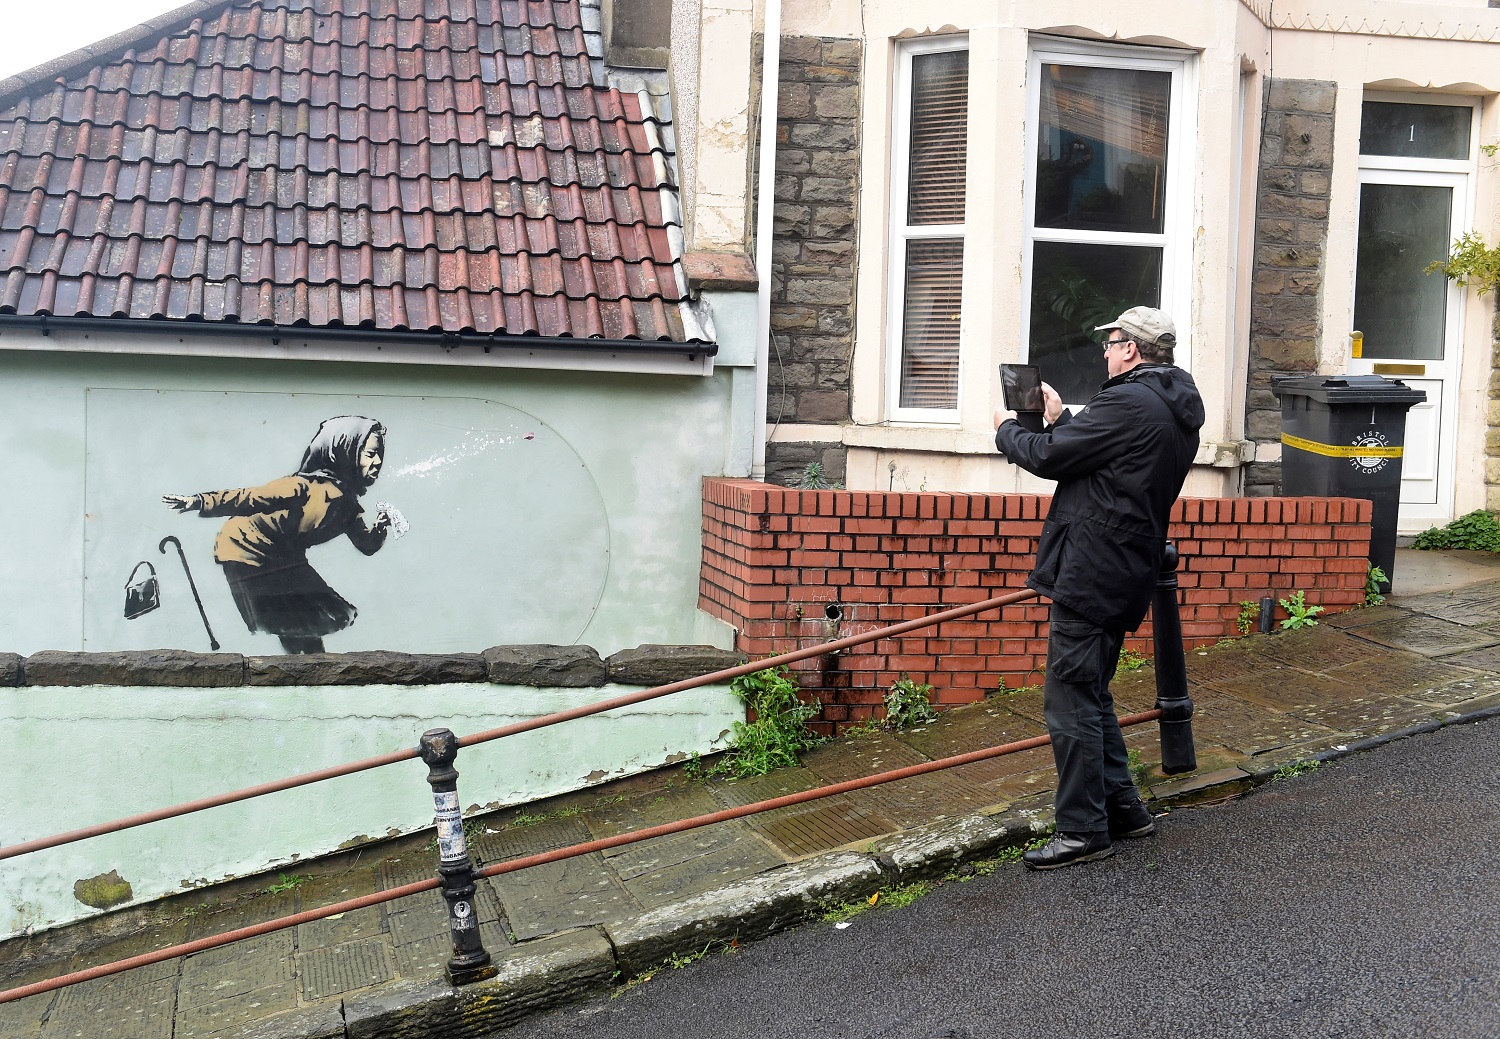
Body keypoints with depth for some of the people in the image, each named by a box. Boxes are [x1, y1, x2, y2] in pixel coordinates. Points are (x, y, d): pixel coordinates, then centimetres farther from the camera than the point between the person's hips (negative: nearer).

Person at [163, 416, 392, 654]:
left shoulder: (347, 502, -3)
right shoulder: (309, 486, -28)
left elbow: (366, 544, -1)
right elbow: (250, 498, -28)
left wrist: (379, 528, -23)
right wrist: (200, 502, -36)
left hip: (281, 558, 8)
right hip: (245, 549, -8)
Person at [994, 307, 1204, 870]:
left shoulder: (1128, 403, -16)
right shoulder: (1175, 408, 16)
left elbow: (1049, 458, -13)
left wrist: (1007, 430, 5)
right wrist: (1060, 418, 17)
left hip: (1092, 574, -11)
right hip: (1127, 573, 11)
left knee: (1069, 702, -4)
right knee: (1091, 695, 20)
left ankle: (1083, 830, 3)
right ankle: (1122, 806, 28)